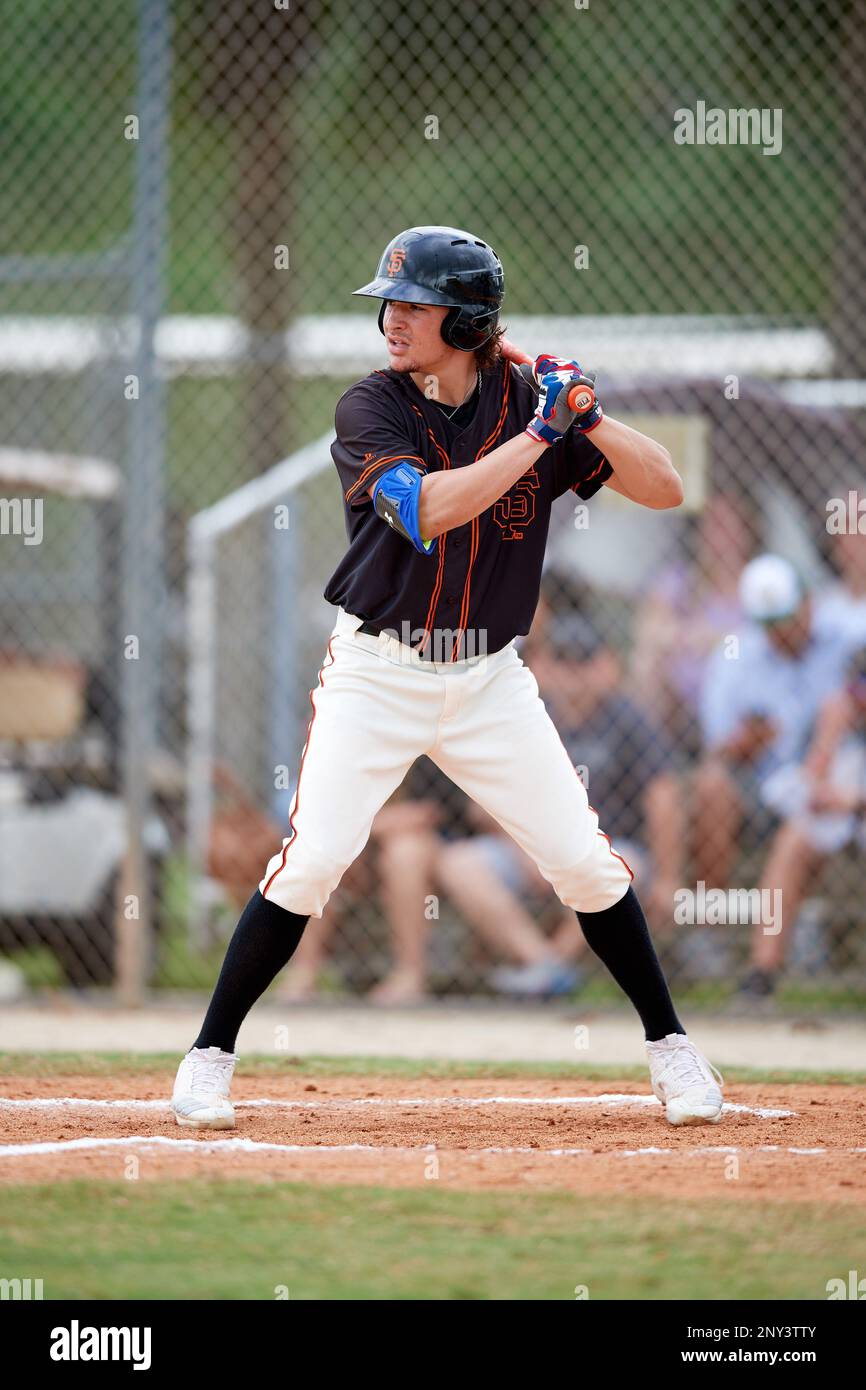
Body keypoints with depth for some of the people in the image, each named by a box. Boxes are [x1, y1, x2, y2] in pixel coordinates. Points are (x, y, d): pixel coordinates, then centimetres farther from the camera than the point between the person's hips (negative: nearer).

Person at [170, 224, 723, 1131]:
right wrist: (539, 433, -28)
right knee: (308, 864, -12)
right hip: (376, 673, -2)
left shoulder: (528, 399, -2)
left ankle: (668, 1047, 18)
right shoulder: (371, 408, -10)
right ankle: (210, 1056, 0)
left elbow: (663, 489, -5)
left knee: (587, 866, 1)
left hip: (487, 678, 2)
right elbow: (427, 510, -27)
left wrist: (588, 416, -21)